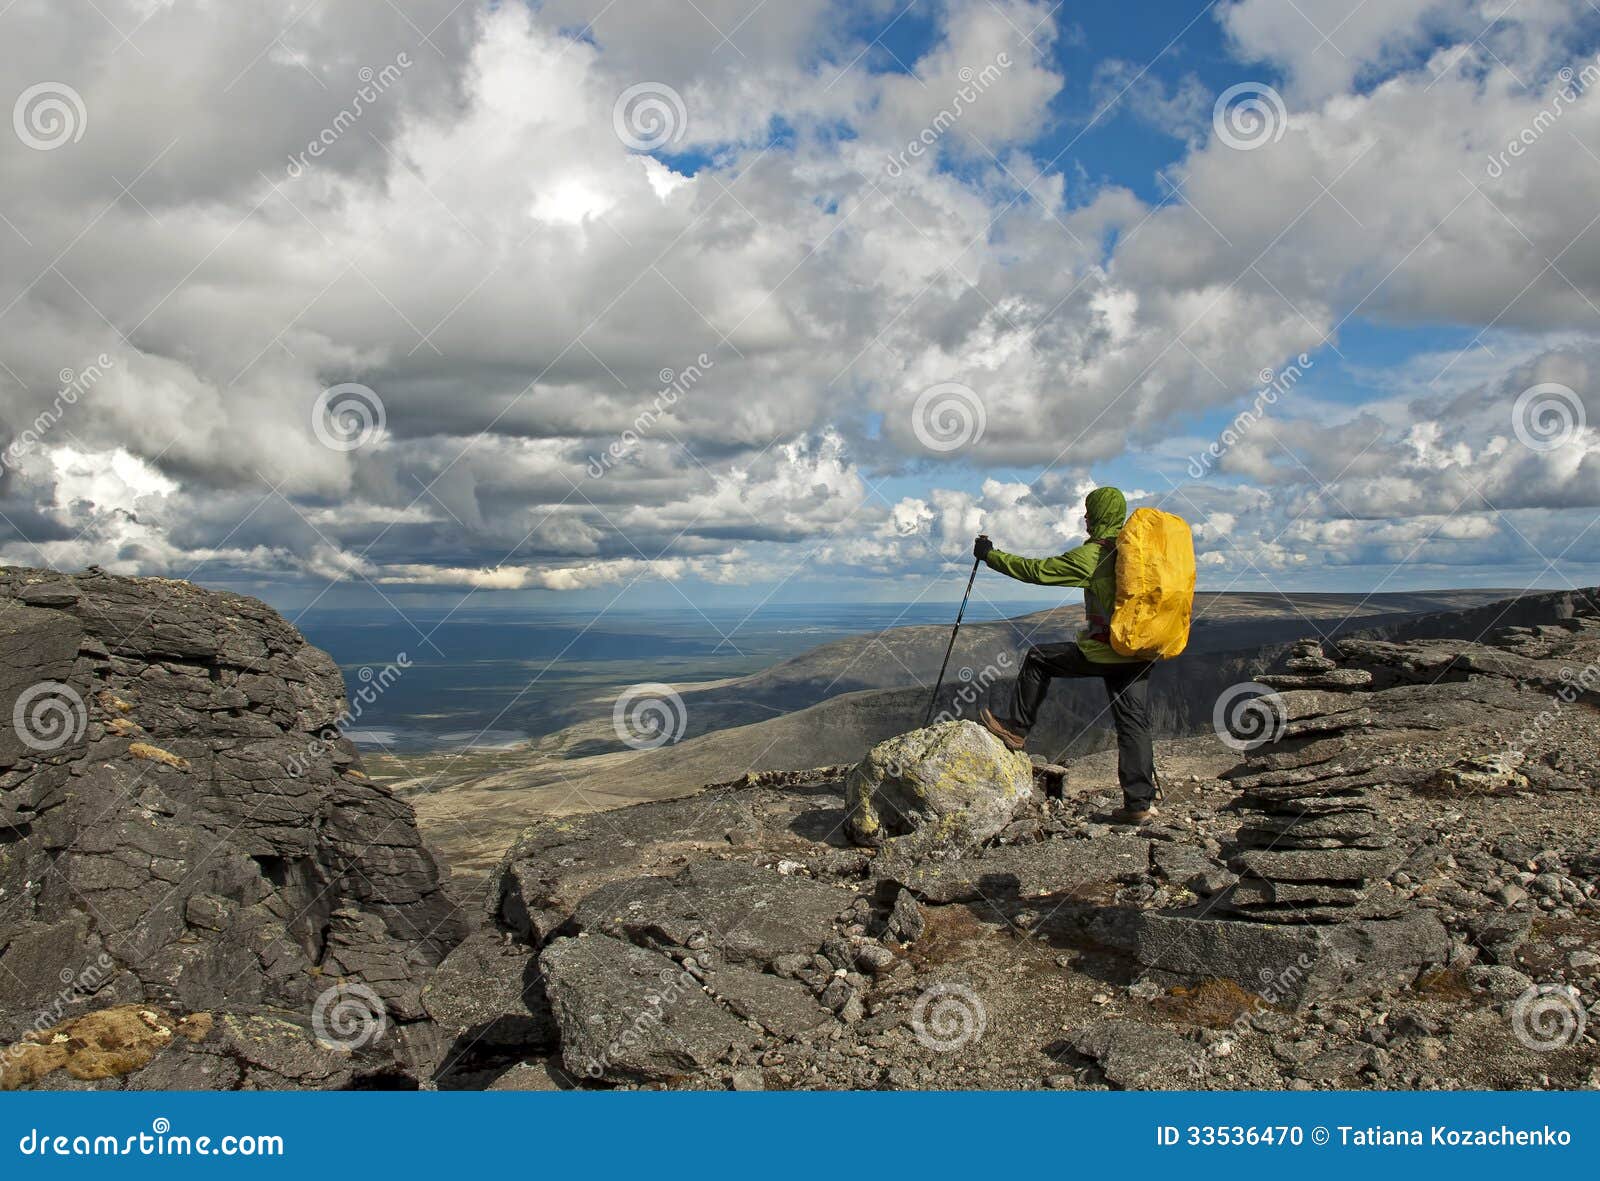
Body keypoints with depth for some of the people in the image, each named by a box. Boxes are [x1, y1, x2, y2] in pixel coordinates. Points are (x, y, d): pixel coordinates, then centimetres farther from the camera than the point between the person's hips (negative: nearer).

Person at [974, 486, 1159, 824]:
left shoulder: (1090, 556, -11)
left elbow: (1037, 571, -7)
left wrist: (991, 555, 2)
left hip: (1103, 651, -7)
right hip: (1140, 654, 7)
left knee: (1038, 659, 12)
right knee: (1134, 724, 7)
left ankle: (1017, 730, 18)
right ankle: (1140, 803, 4)